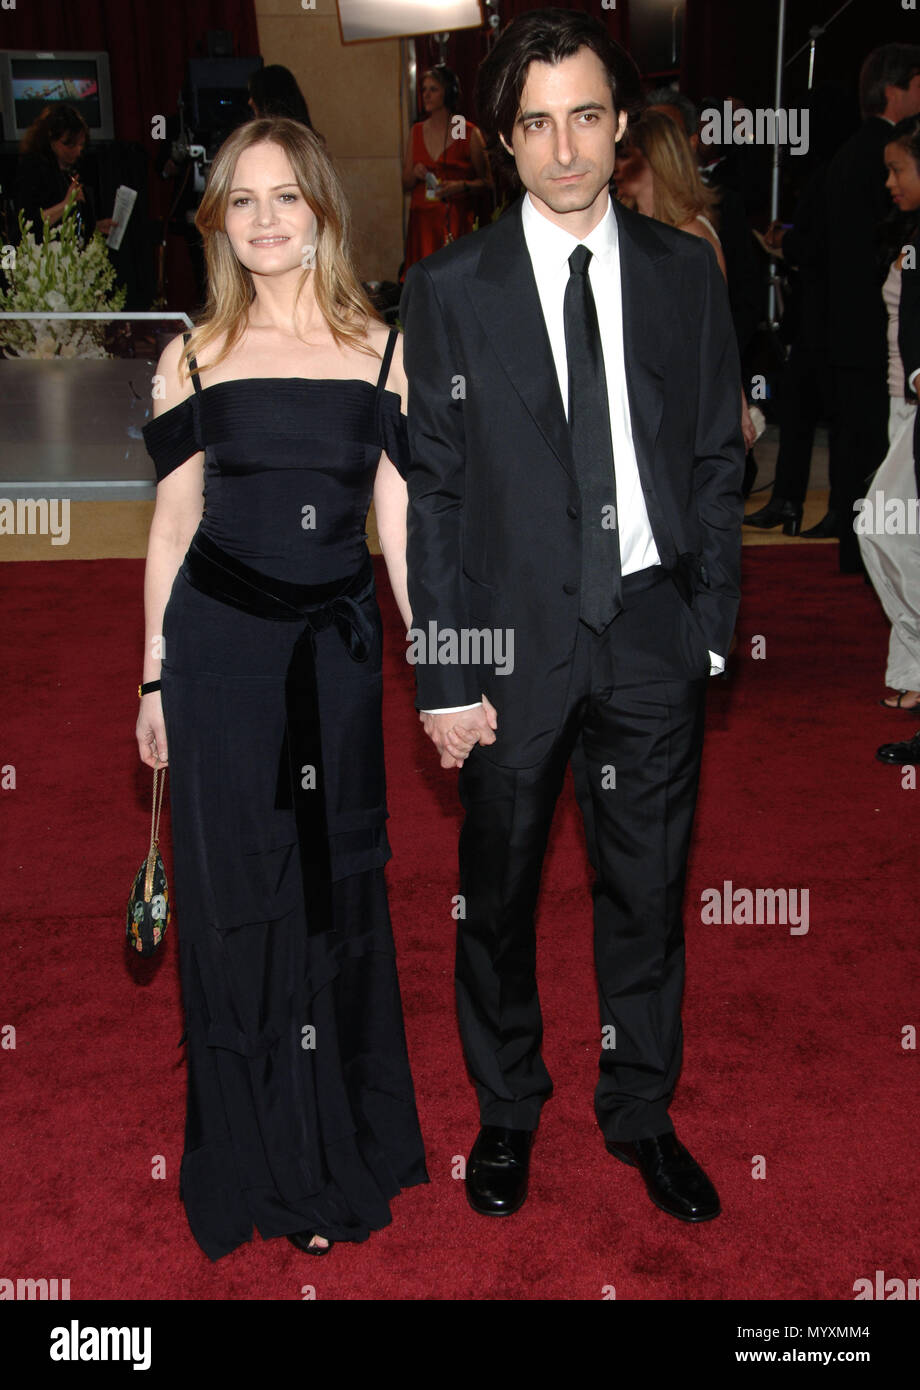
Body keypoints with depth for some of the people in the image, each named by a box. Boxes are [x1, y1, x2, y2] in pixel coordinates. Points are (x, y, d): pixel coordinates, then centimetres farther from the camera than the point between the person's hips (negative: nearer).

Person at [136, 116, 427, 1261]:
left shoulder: (381, 351, 5)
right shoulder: (193, 358, 4)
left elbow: (397, 522, 5)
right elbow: (172, 525, 6)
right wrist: (155, 678, 5)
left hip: (338, 647, 1)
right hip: (219, 642, 0)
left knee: (336, 889, 8)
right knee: (236, 889, 6)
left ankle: (341, 1156, 29)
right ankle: (256, 1165, 26)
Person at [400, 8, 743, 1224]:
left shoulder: (686, 272, 3)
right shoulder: (452, 288, -3)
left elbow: (717, 461, 6)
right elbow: (435, 491, -5)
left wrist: (713, 622, 1)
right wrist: (447, 674, -8)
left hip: (655, 629, 2)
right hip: (516, 633, -1)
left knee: (648, 890, 13)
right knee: (499, 893, 13)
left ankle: (642, 1113, 34)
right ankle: (507, 1110, 35)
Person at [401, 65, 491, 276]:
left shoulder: (469, 133, 0)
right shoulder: (417, 132, 13)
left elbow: (486, 181, 2)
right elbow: (406, 184, 17)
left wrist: (462, 186, -15)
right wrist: (414, 174, -5)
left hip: (457, 220, -3)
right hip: (422, 221, 3)